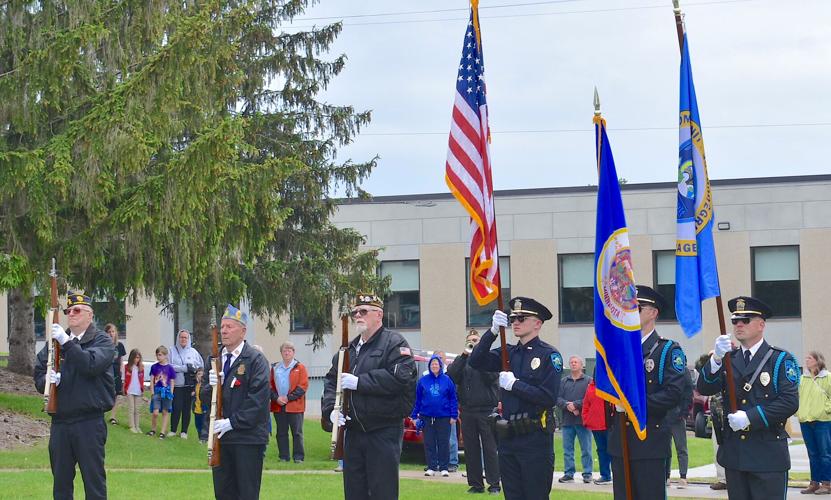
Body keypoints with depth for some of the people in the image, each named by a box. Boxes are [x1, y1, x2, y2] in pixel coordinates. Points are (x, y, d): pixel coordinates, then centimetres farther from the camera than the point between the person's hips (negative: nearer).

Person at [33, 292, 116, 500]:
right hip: (60, 422, 5)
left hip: (89, 422, -5)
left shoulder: (103, 341, 0)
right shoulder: (54, 342, 14)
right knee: (61, 483, 10)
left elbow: (91, 365, -19)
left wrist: (67, 342, -22)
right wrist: (47, 380, -12)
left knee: (94, 480, -2)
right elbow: (38, 376, 11)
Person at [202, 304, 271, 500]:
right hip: (220, 436, 6)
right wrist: (211, 386, -10)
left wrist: (233, 422, -17)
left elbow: (258, 398, -15)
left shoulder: (255, 359, -7)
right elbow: (204, 396, 13)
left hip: (248, 437, -6)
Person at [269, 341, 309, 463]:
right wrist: (276, 398, -7)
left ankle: (298, 457, 2)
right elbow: (270, 385, 10)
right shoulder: (275, 368, 13)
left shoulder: (300, 367, 2)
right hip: (278, 406, 3)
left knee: (297, 432, -3)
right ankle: (283, 457, 11)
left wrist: (289, 398, -12)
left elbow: (303, 386, -5)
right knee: (281, 433, 6)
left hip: (294, 406, -3)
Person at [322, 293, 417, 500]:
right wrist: (331, 409, -2)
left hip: (384, 432, -7)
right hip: (354, 432, 7)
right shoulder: (349, 349, 19)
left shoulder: (394, 343, -4)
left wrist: (359, 382, -18)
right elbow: (331, 381, 18)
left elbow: (400, 377, -19)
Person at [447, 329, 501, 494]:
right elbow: (451, 375, -5)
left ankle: (494, 484, -3)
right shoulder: (461, 360, 12)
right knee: (471, 449, 5)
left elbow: (491, 376, -12)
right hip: (467, 410, 3)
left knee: (489, 448, -5)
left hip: (487, 410, -3)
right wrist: (464, 355, -11)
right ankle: (475, 484, 11)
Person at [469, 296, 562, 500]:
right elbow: (476, 361, -1)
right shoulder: (509, 353, 11)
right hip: (508, 437, 6)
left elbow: (549, 398, -14)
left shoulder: (549, 355, -6)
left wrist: (514, 384, -13)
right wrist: (493, 331, -10)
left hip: (535, 439, -6)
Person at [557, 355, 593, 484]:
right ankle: (568, 474, 12)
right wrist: (567, 405, -14)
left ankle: (587, 474, 6)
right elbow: (557, 398, 3)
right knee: (567, 449, 6)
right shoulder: (563, 381, 12)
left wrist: (575, 404, -15)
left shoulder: (589, 381, 1)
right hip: (567, 420, 3)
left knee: (586, 449, 0)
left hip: (583, 420, -3)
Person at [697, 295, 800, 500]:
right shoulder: (729, 359, 13)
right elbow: (705, 389, -1)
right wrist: (716, 358, -18)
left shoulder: (781, 360, 0)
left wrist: (750, 418, -17)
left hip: (768, 454, -4)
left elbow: (790, 402, -11)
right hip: (734, 452, 5)